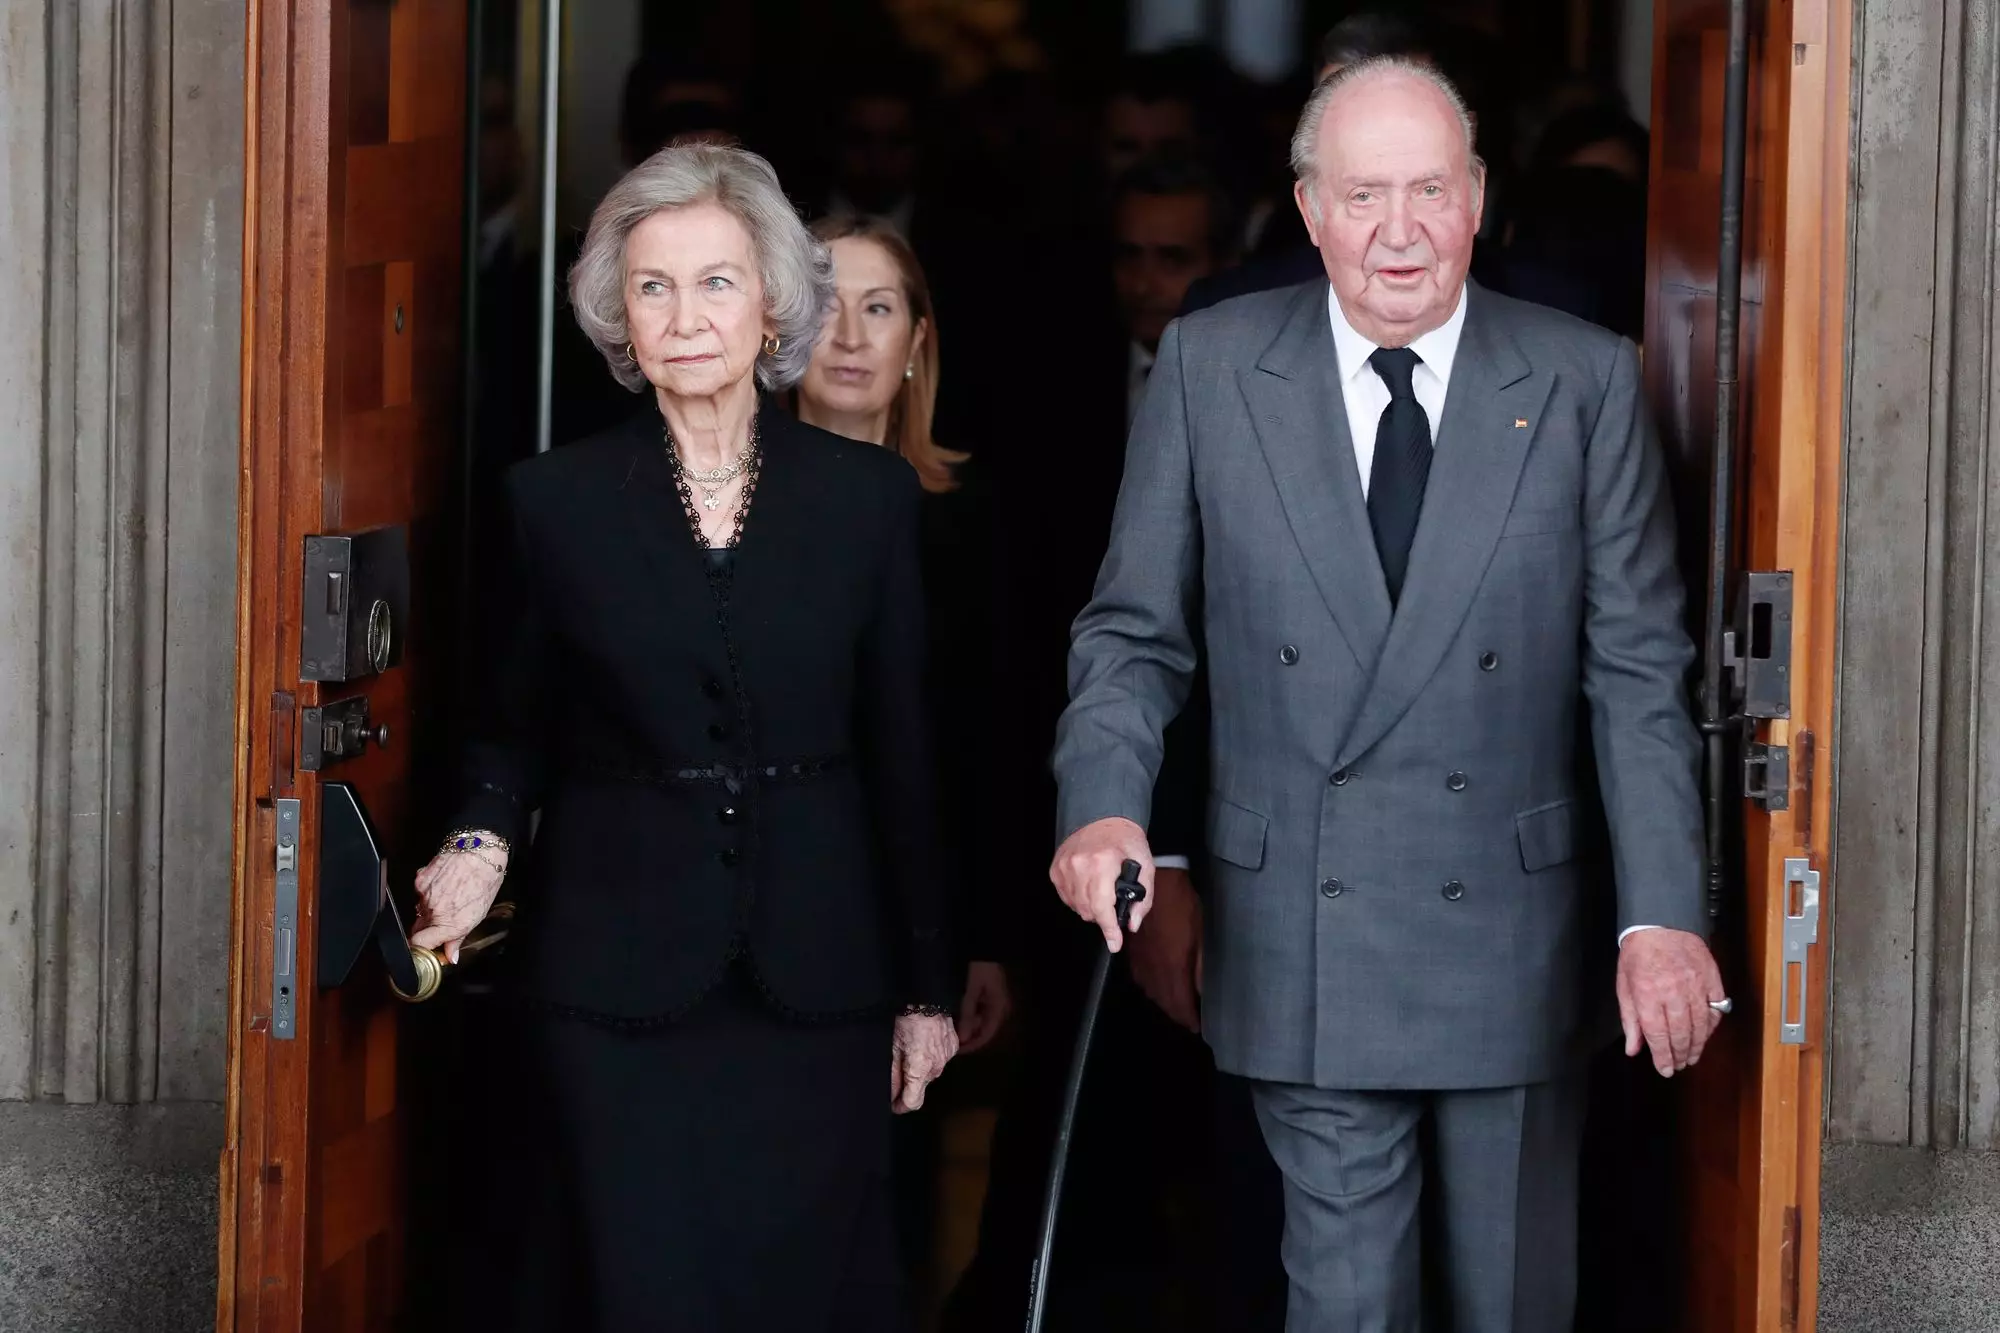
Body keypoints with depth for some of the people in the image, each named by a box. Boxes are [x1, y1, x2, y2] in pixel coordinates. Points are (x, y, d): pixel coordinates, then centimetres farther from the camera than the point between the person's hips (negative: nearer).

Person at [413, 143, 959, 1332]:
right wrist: (484, 841, -12)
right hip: (617, 985, -1)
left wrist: (928, 987, 6)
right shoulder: (558, 499, 2)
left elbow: (903, 756, 6)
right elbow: (515, 729, 10)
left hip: (817, 984, 1)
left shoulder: (868, 496, 4)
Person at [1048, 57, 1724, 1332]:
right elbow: (1136, 629, 4)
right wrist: (1105, 804, -15)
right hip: (1305, 937, 0)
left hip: (1516, 935, 1)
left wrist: (1663, 916, -9)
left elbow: (1638, 666, -2)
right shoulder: (1212, 368, 0)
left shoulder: (1585, 382, -1)